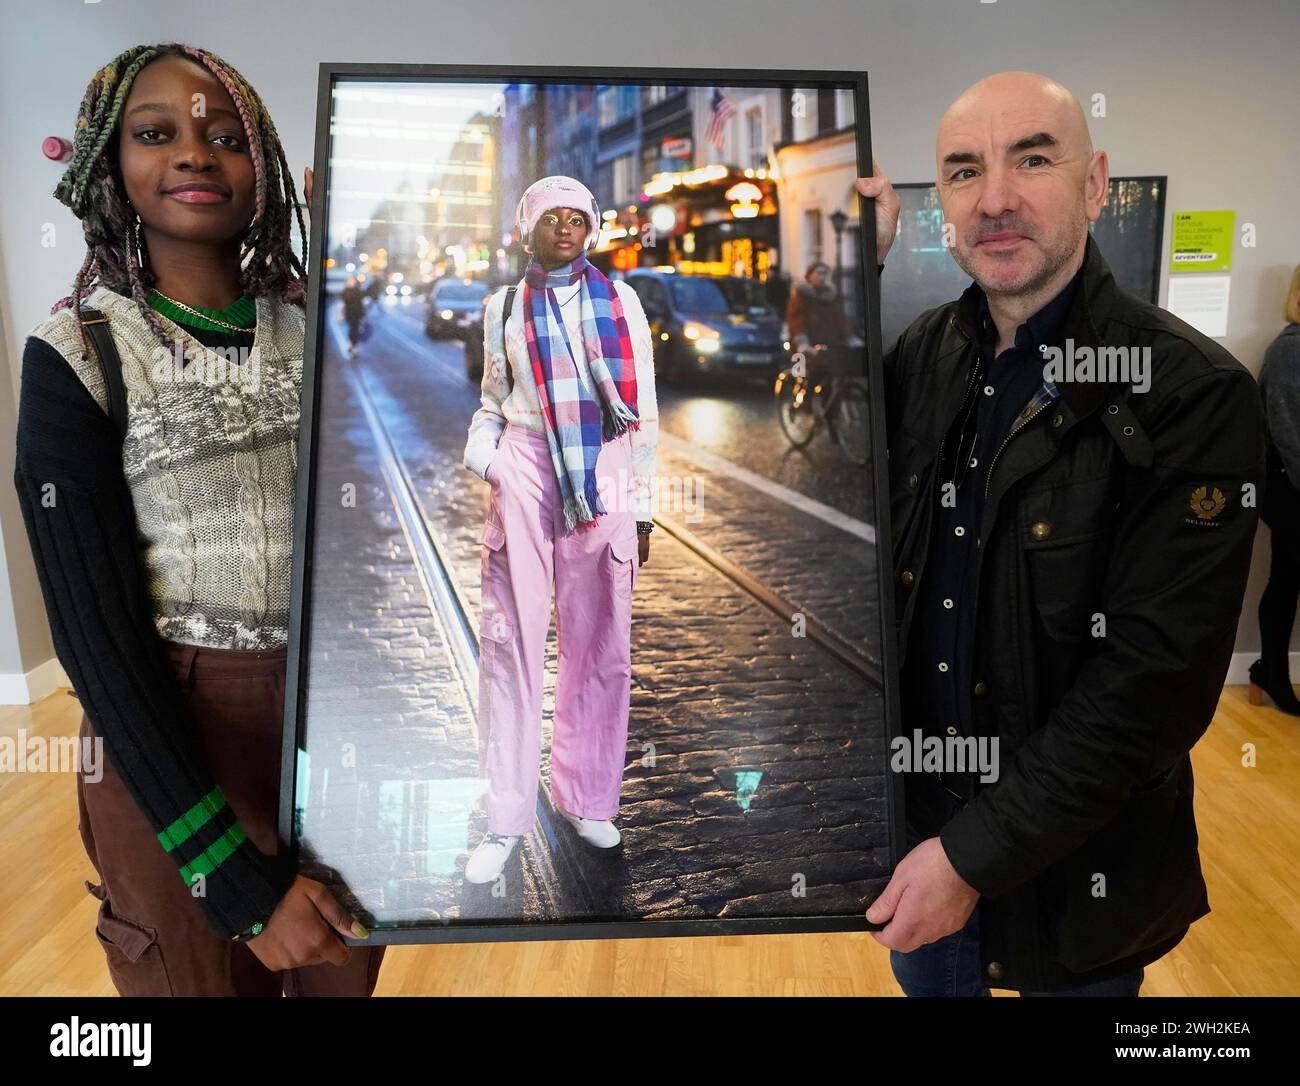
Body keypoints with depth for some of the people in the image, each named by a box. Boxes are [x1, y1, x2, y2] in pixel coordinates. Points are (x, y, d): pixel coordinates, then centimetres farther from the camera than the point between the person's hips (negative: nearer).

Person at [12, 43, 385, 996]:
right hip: (170, 746, -2)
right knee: (207, 977, 18)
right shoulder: (78, 356, -8)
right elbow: (94, 631, -13)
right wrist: (237, 880, -17)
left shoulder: (318, 329, 1)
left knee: (345, 975, 21)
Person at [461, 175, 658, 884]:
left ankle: (584, 797, 19)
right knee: (512, 639, -3)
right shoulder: (503, 308, 11)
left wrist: (642, 509, 5)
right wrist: (484, 458, -4)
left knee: (600, 644, 3)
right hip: (524, 476, 0)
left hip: (603, 479, 1)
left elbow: (644, 411, 9)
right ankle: (506, 818, 6)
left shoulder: (620, 301, 10)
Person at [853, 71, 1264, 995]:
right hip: (915, 814, 5)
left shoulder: (1194, 393, -20)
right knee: (929, 980, 27)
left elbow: (1157, 678, -22)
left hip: (1074, 858, -4)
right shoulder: (927, 352, -2)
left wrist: (980, 851, -20)